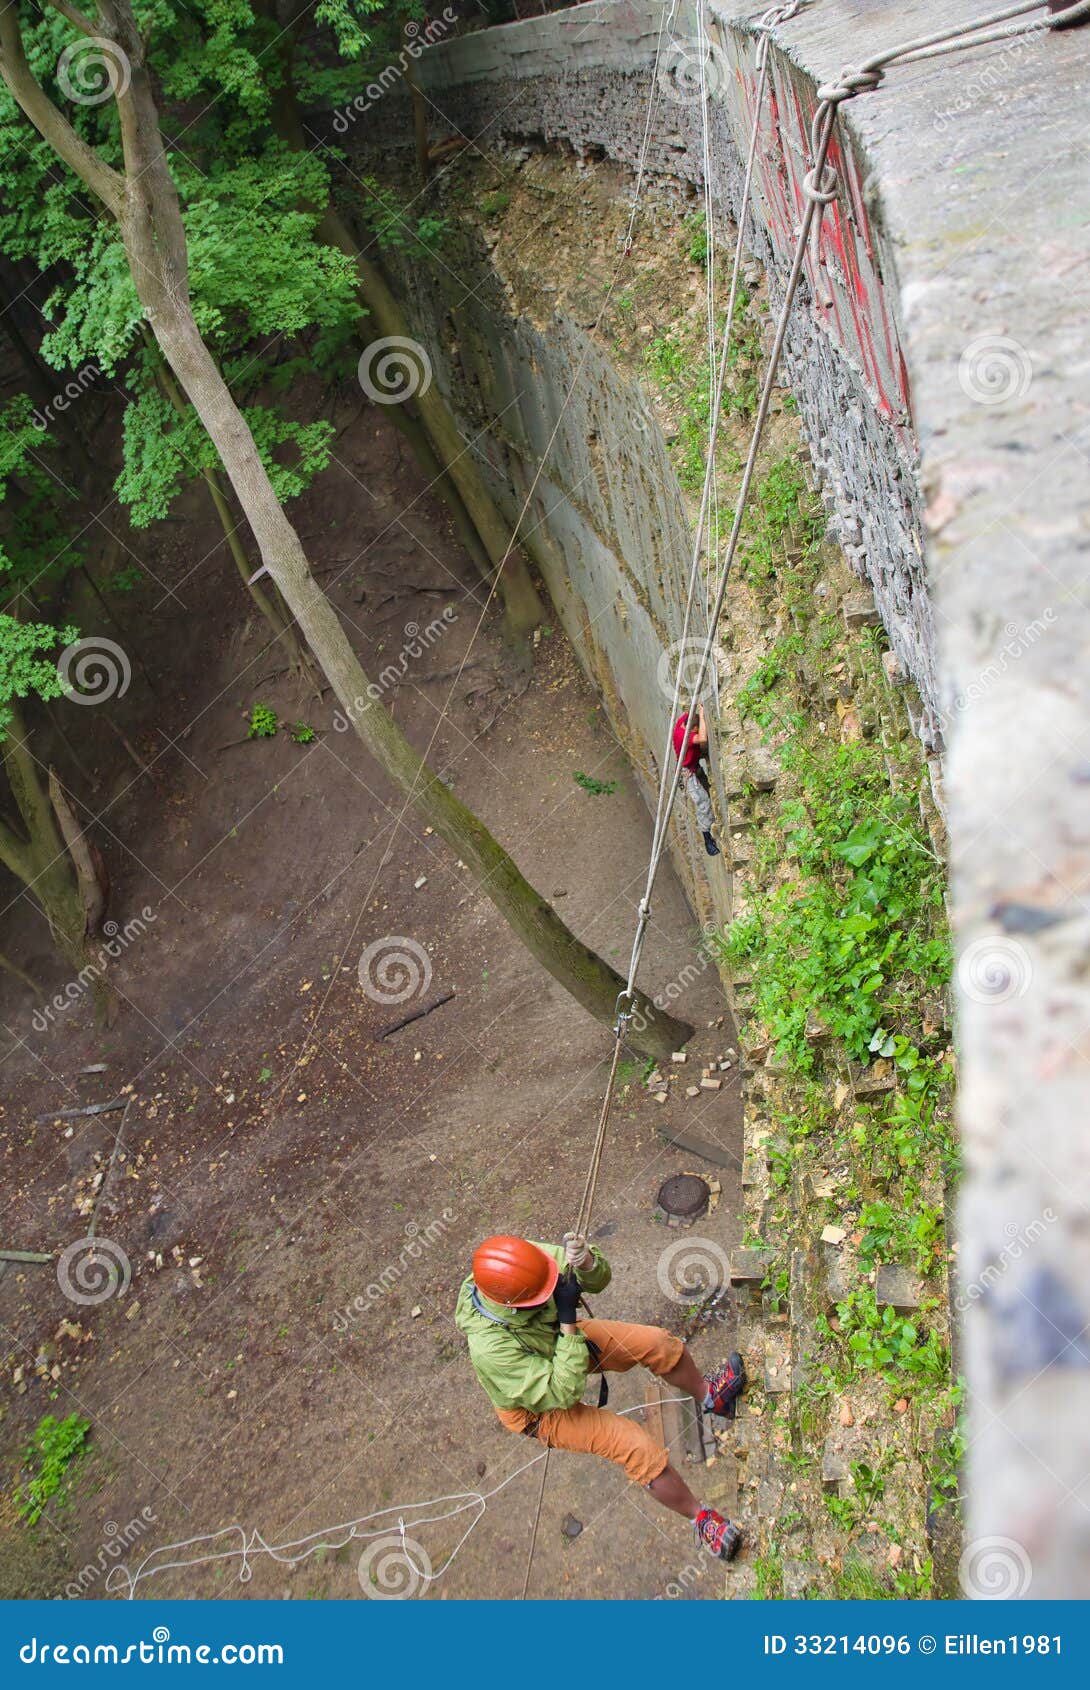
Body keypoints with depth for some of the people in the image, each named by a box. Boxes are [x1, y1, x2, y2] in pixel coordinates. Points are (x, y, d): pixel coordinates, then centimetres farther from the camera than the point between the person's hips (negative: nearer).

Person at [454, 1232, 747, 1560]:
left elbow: (599, 1278, -18)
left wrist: (586, 1262, -41)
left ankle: (707, 1395, 30)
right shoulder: (490, 1348, -42)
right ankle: (700, 1518, 12)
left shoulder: (521, 1260, -30)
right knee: (641, 1449, -15)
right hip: (539, 1408, -6)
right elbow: (563, 1393, -34)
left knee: (658, 1342, -2)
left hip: (559, 1339, 6)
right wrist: (568, 1320, -41)